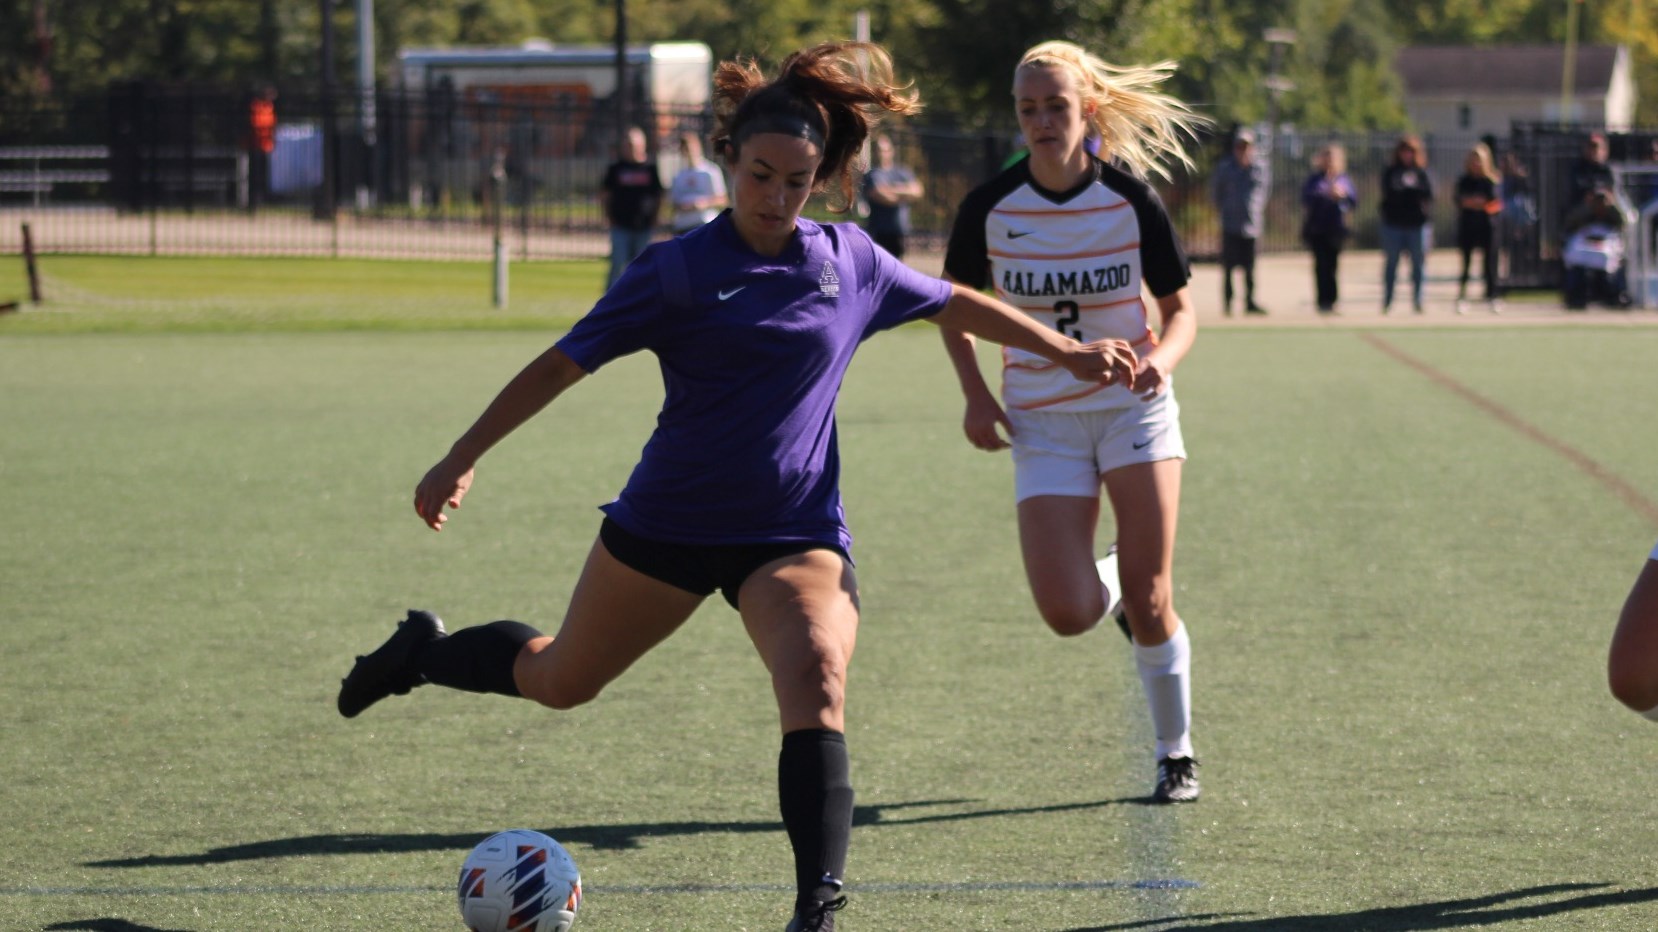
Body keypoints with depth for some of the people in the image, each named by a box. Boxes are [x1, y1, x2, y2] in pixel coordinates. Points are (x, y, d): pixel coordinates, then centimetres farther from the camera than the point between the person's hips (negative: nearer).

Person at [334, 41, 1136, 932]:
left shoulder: (852, 262, 1)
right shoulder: (678, 270, -10)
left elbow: (957, 303, 18)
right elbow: (561, 365, -8)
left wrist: (1068, 351, 16)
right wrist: (461, 459, -11)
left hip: (797, 535, 1)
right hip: (665, 524, -1)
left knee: (816, 677, -26)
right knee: (561, 682, 16)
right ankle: (425, 652, 48)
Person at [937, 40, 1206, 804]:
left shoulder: (1130, 198, -9)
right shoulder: (989, 207, -8)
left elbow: (1180, 310, 2)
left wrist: (1162, 357, -20)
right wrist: (975, 395, -3)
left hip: (1132, 406, -1)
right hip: (1043, 421, 1)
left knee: (1149, 602, -6)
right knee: (1067, 614, -13)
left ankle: (1176, 753, 15)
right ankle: (1110, 583, 25)